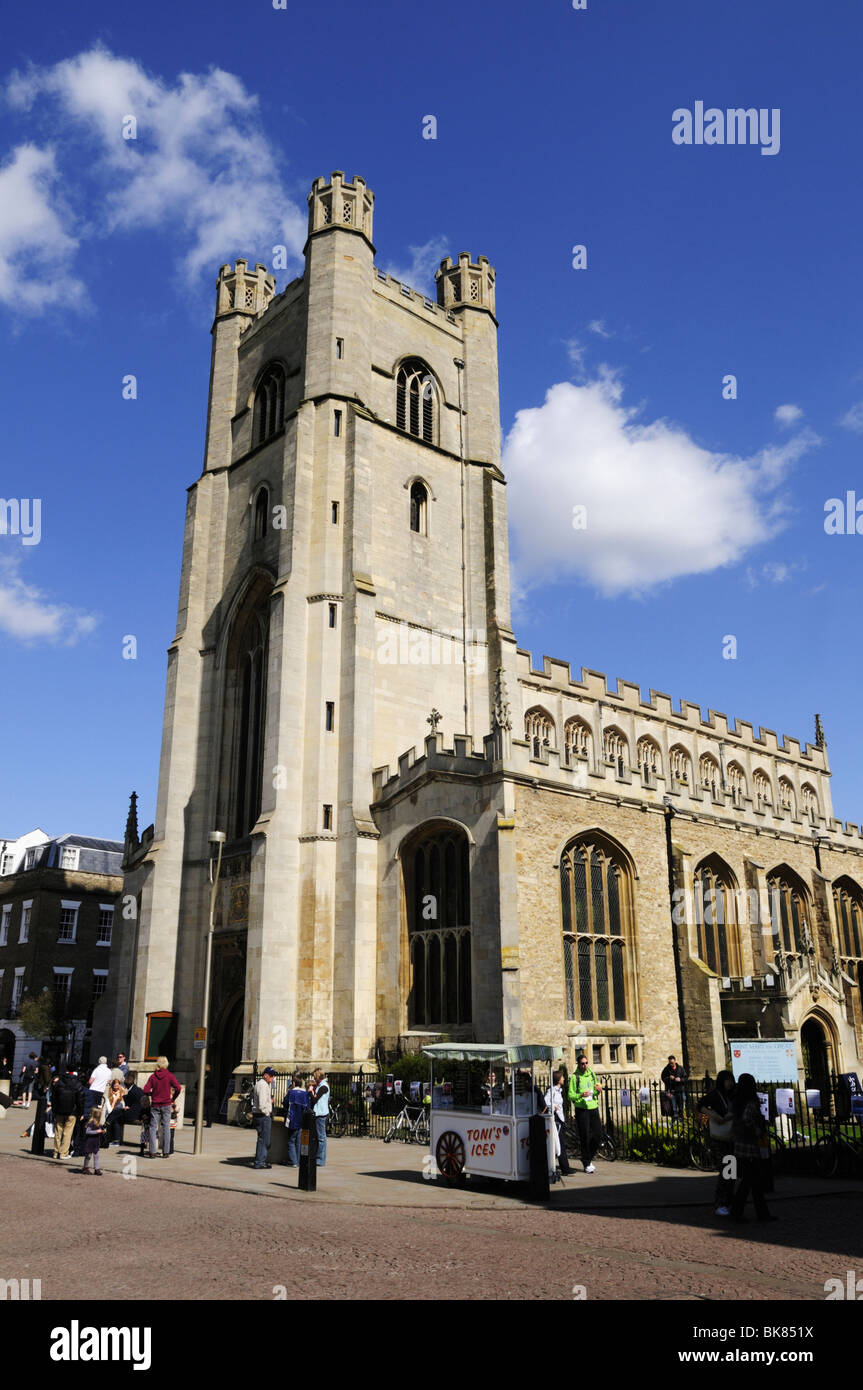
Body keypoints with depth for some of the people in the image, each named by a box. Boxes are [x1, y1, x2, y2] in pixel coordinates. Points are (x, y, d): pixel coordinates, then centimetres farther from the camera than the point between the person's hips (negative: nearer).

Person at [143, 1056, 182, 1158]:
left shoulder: (152, 1076, 0)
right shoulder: (170, 1075, -4)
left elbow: (146, 1090, -7)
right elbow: (178, 1088, -13)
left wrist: (152, 1094, 13)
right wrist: (173, 1099, 2)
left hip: (155, 1105, 1)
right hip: (166, 1105, -1)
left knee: (153, 1128, 6)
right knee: (166, 1128, 5)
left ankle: (152, 1152, 2)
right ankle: (166, 1152, 4)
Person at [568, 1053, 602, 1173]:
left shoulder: (592, 1074, 9)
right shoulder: (574, 1077, -7)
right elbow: (570, 1095, -8)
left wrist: (598, 1090, -4)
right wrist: (581, 1095, -26)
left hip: (593, 1108, 5)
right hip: (581, 1109, -5)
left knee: (598, 1134, 4)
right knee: (585, 1137, -2)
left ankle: (589, 1157, 26)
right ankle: (587, 1164, 10)